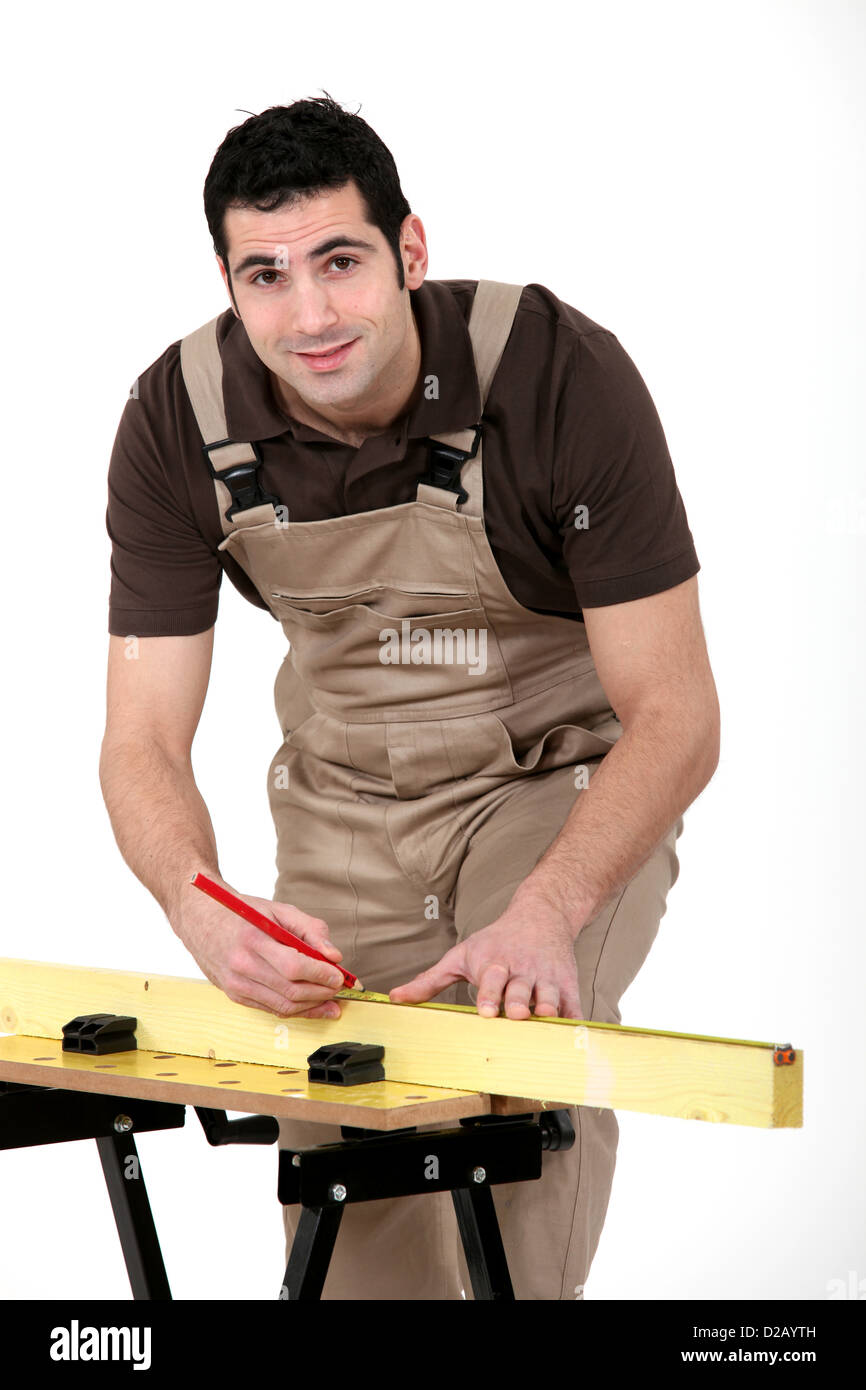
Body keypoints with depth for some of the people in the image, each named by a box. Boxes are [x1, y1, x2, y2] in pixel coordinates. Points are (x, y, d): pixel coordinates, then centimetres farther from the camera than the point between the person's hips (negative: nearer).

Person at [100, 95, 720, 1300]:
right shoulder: (178, 421, -19)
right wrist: (204, 911, -38)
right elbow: (144, 742, -17)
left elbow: (672, 716, -25)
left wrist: (545, 913, -41)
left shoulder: (565, 377, -28)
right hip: (345, 786, 3)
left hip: (568, 777, -3)